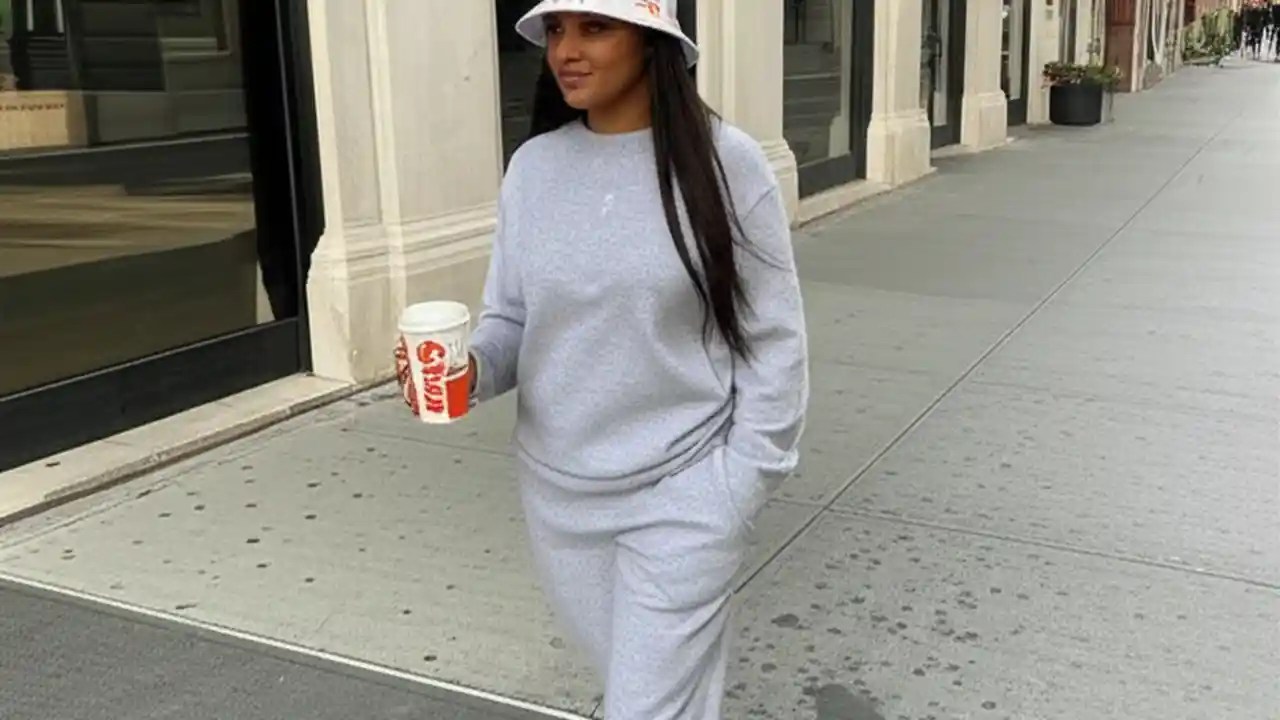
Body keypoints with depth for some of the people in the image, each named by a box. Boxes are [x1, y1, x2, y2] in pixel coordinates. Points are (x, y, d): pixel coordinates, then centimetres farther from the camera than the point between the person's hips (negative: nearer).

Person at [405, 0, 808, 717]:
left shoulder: (725, 163, -12)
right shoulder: (532, 167, -1)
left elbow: (773, 340, -8)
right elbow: (511, 319, 5)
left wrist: (738, 486, -10)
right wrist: (471, 368, -16)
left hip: (682, 493, -4)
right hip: (557, 490, 5)